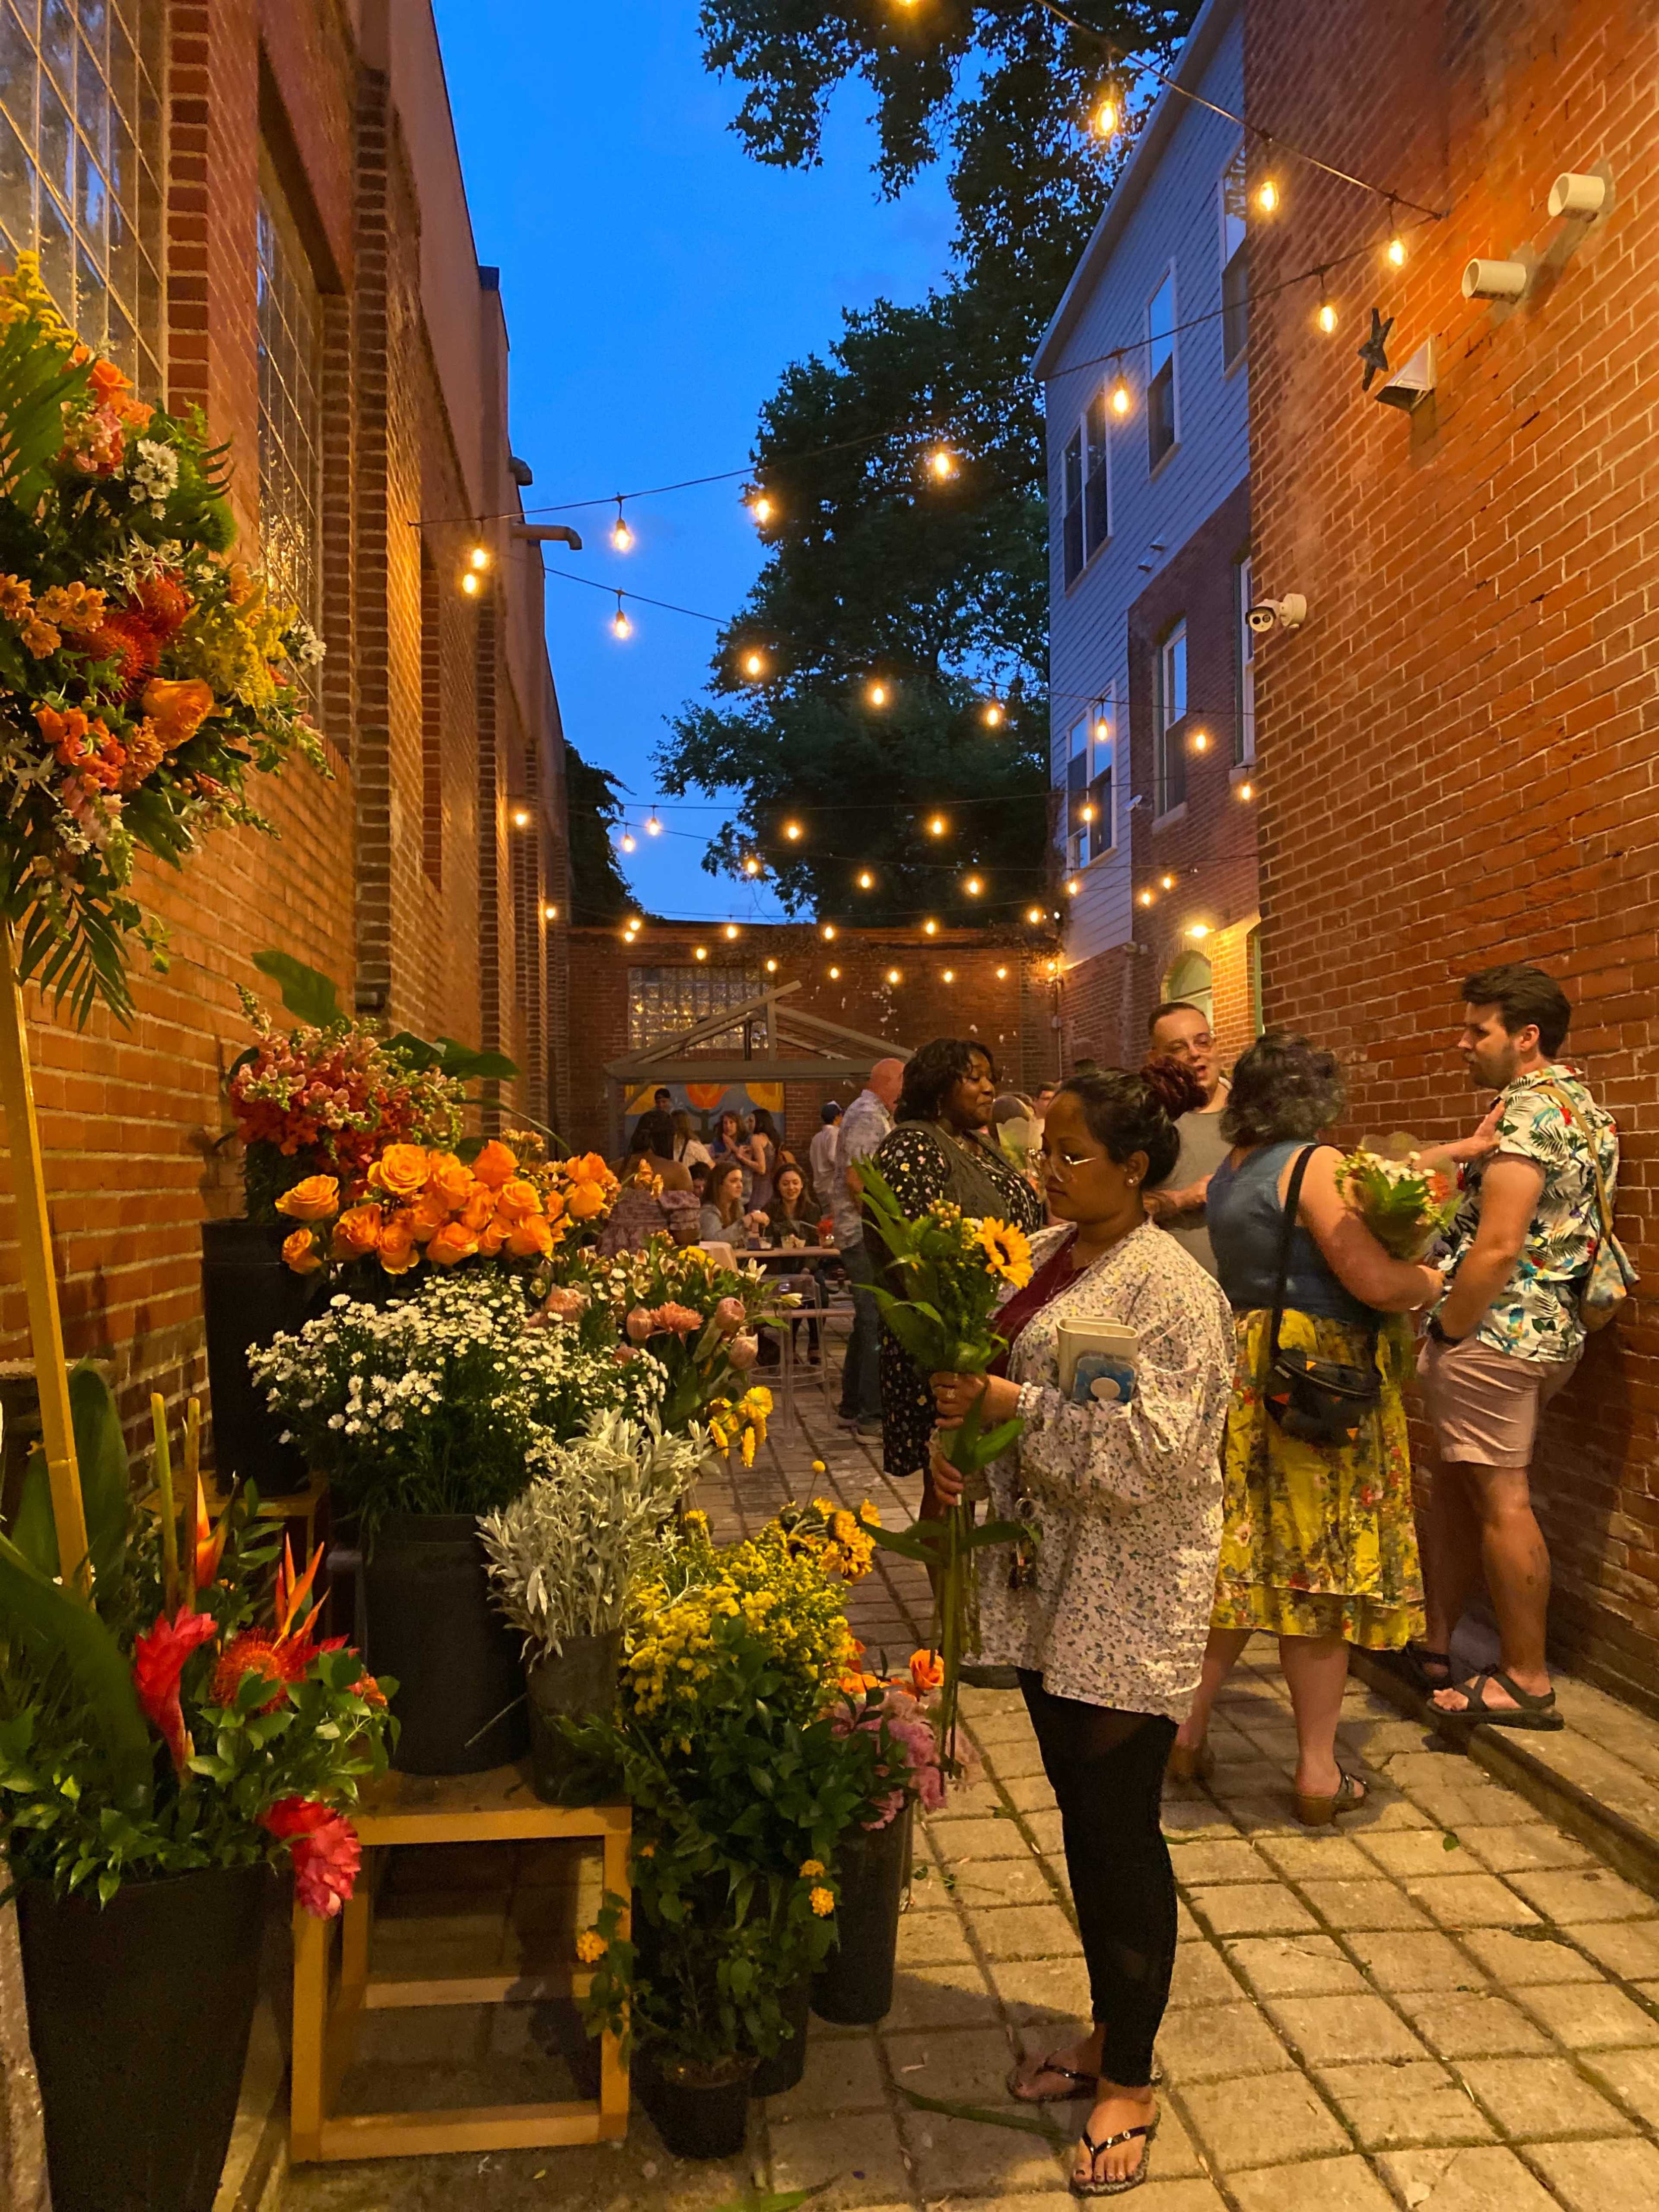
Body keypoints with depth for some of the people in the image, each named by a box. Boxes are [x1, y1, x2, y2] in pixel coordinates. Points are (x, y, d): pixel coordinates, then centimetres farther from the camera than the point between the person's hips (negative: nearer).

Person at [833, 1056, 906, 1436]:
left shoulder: (874, 1115, 21)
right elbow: (856, 1176, -22)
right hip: (866, 1233, -11)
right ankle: (873, 1414, -7)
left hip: (867, 1234, 11)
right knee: (878, 1323, -10)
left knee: (869, 1321, 15)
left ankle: (853, 1407, 23)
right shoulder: (868, 1116, -12)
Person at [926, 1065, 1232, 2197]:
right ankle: (1110, 2030, 40)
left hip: (1129, 1603, -7)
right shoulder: (1048, 1253, 5)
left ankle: (1130, 2080, 27)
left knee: (1121, 1831, 6)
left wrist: (1014, 1405, -22)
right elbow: (995, 1374, 15)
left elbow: (1154, 1450, -24)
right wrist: (957, 1437, -3)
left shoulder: (1172, 1288, -18)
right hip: (1049, 1579, 8)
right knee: (1082, 1814, 20)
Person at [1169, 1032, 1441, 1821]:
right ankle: (1319, 1772, 15)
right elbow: (1375, 1281, -20)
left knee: (1238, 1561, 16)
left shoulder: (1229, 1172, 11)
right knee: (1319, 1571, 3)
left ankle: (1187, 1728, 22)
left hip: (1244, 1375, 7)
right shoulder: (1316, 1164, -14)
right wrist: (1433, 1279, 3)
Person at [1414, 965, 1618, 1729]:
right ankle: (1433, 1644, 25)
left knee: (1499, 1498, -1)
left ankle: (1526, 1680, 10)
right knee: (1457, 1483, 16)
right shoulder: (1581, 1107, 14)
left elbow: (1497, 1249, -23)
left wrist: (1447, 1334, -14)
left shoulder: (1530, 1109, -17)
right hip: (1548, 1329, 10)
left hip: (1494, 1331, -10)